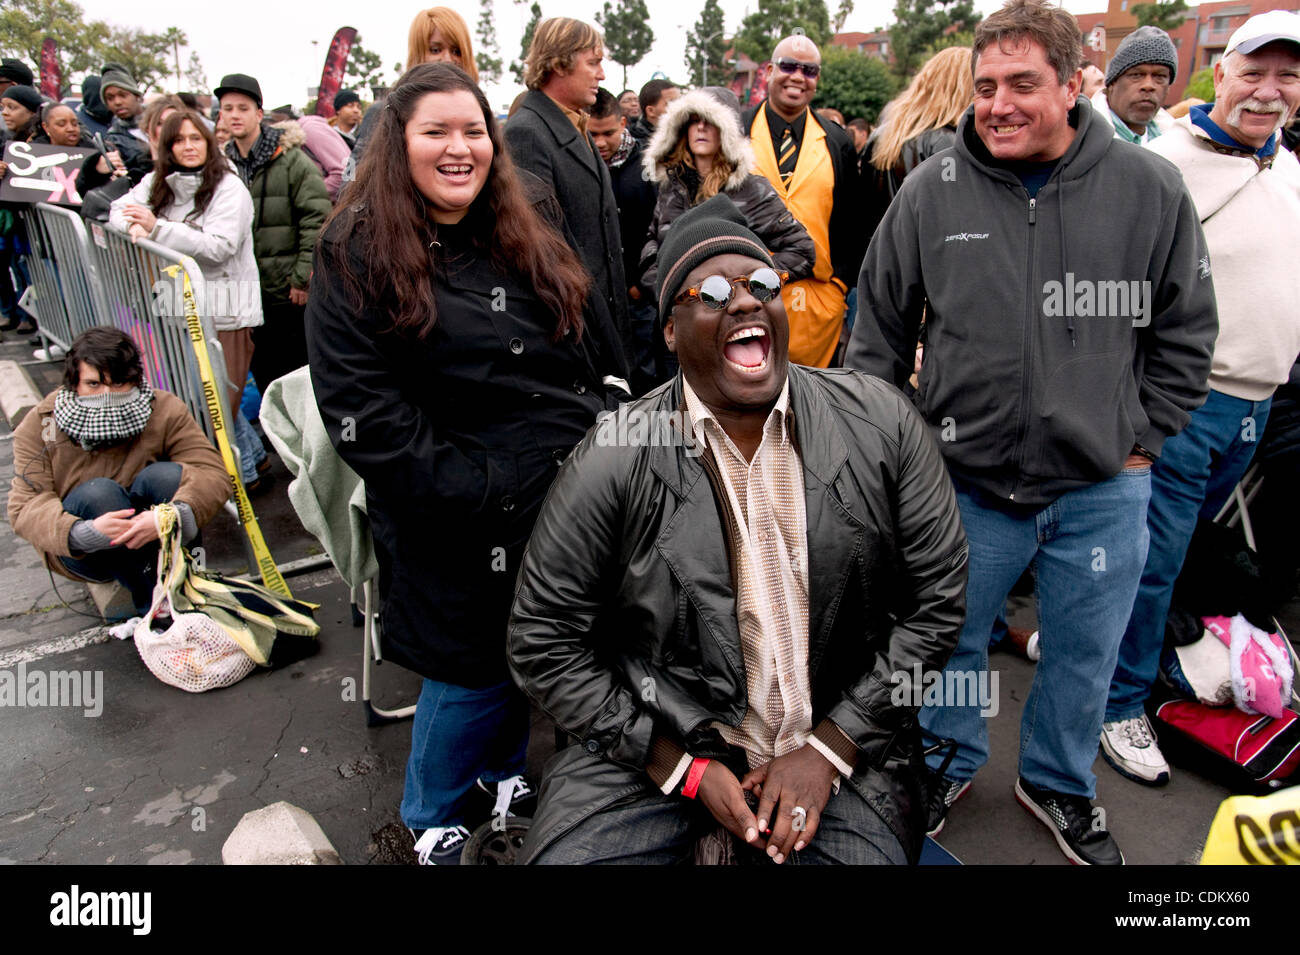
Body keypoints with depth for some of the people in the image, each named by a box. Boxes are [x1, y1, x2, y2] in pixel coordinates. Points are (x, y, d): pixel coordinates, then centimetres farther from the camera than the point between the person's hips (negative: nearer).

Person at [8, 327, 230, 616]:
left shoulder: (165, 411, -12)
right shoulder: (39, 425, -10)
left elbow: (212, 472, -22)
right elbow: (25, 509, -17)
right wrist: (84, 534, -39)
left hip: (148, 537, 1)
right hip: (75, 550, 0)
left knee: (169, 474, -27)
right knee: (98, 493, -31)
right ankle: (151, 599, -24)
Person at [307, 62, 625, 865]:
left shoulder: (530, 226, 9)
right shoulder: (358, 253, -7)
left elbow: (583, 354, 16)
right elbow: (360, 406, -14)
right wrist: (472, 489, -18)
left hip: (566, 496, 5)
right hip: (459, 521, -5)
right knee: (474, 670, 7)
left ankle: (503, 767, 46)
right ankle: (435, 820, 36)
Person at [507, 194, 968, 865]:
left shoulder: (881, 424, -7)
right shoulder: (612, 463, -13)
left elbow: (937, 598, -2)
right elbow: (545, 645, -8)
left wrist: (828, 747, -7)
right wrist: (689, 771, -9)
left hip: (841, 736, 2)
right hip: (659, 746, -1)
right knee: (569, 854, -16)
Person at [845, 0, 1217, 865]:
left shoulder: (1150, 190, -5)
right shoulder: (932, 192, -6)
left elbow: (1186, 333, 5)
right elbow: (879, 328, 3)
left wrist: (1140, 441, 1)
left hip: (1103, 491, 1)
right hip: (965, 482, 0)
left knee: (1085, 654, 18)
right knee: (950, 641, 16)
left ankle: (1059, 784, 45)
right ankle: (950, 764, 44)